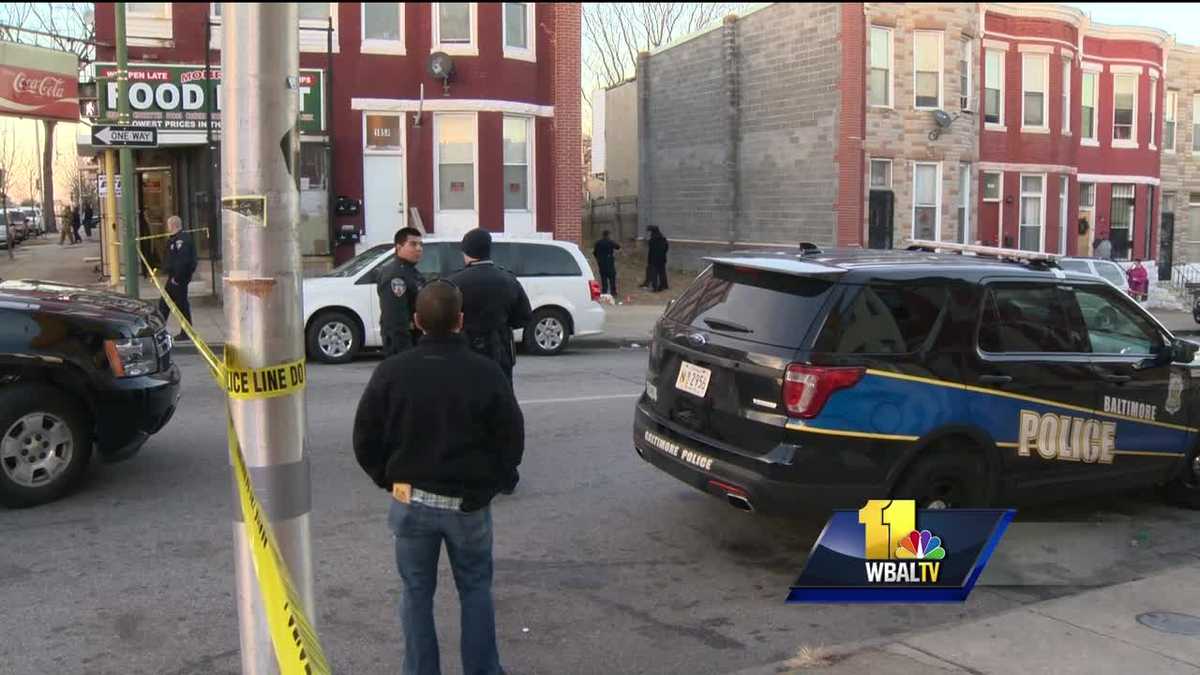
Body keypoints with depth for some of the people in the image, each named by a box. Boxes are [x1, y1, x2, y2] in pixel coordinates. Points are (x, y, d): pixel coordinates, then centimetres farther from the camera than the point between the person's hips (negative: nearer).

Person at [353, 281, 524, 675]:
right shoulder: (486, 373, -11)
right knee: (475, 590, 15)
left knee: (417, 593, 14)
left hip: (411, 502, 1)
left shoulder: (392, 372, -8)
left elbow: (365, 439, -3)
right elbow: (511, 441, -6)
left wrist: (389, 480, 11)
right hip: (469, 503, 0)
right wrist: (487, 486, 7)